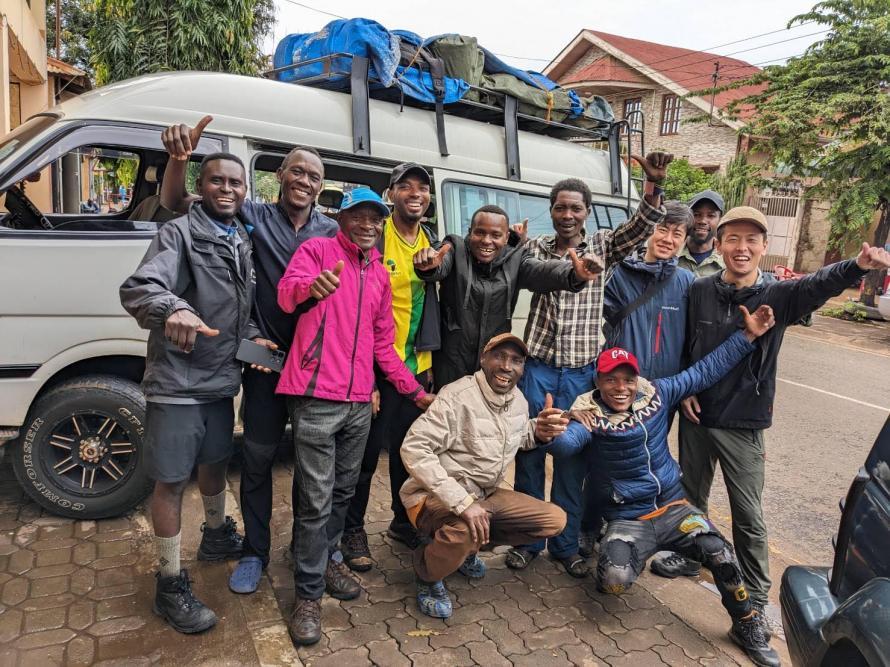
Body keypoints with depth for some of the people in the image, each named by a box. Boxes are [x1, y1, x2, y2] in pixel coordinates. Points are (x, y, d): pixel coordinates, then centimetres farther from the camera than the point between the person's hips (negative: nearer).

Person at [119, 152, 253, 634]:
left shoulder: (242, 242, 10)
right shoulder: (179, 233, -12)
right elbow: (137, 288, -27)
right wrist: (173, 309, -47)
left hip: (221, 379, 7)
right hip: (178, 383, -7)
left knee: (215, 463, 24)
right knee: (171, 481, 3)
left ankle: (216, 536, 47)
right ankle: (170, 586, 17)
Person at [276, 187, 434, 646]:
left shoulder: (380, 275, 17)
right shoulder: (318, 250, -1)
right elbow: (288, 291, -21)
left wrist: (415, 391, 19)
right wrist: (312, 286, -44)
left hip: (359, 401, 6)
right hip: (317, 397, -6)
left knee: (343, 492, 18)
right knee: (316, 501, -2)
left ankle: (327, 561, 38)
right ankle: (308, 595, 13)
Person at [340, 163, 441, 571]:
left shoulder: (432, 242, 10)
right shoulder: (373, 239, -10)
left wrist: (429, 358, 14)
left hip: (418, 365, 6)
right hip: (378, 364, -6)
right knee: (367, 451, 3)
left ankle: (404, 521, 35)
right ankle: (353, 531, 20)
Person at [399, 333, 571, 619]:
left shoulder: (519, 400, 2)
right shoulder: (458, 396, -22)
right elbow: (414, 449, -29)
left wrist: (539, 431, -3)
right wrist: (462, 501, -35)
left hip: (485, 494, 8)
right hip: (437, 497, -8)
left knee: (554, 520, 1)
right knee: (467, 530, -39)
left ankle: (468, 543, 12)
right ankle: (428, 574, -2)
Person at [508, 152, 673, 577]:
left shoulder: (603, 246, 5)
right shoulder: (536, 249, 7)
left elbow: (640, 227, -8)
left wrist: (654, 186, -24)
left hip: (581, 372, 0)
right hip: (537, 367, 0)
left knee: (571, 460, 8)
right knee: (529, 454, 6)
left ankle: (566, 544, 24)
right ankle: (527, 539, 22)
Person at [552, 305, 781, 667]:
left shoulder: (657, 393, -1)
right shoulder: (589, 415, -13)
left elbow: (705, 370, 4)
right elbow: (567, 442, -34)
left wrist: (747, 335, 0)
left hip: (674, 507, 3)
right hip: (628, 519, -3)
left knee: (720, 554, -21)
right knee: (616, 581, -28)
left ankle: (747, 626, 8)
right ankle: (609, 564, 12)